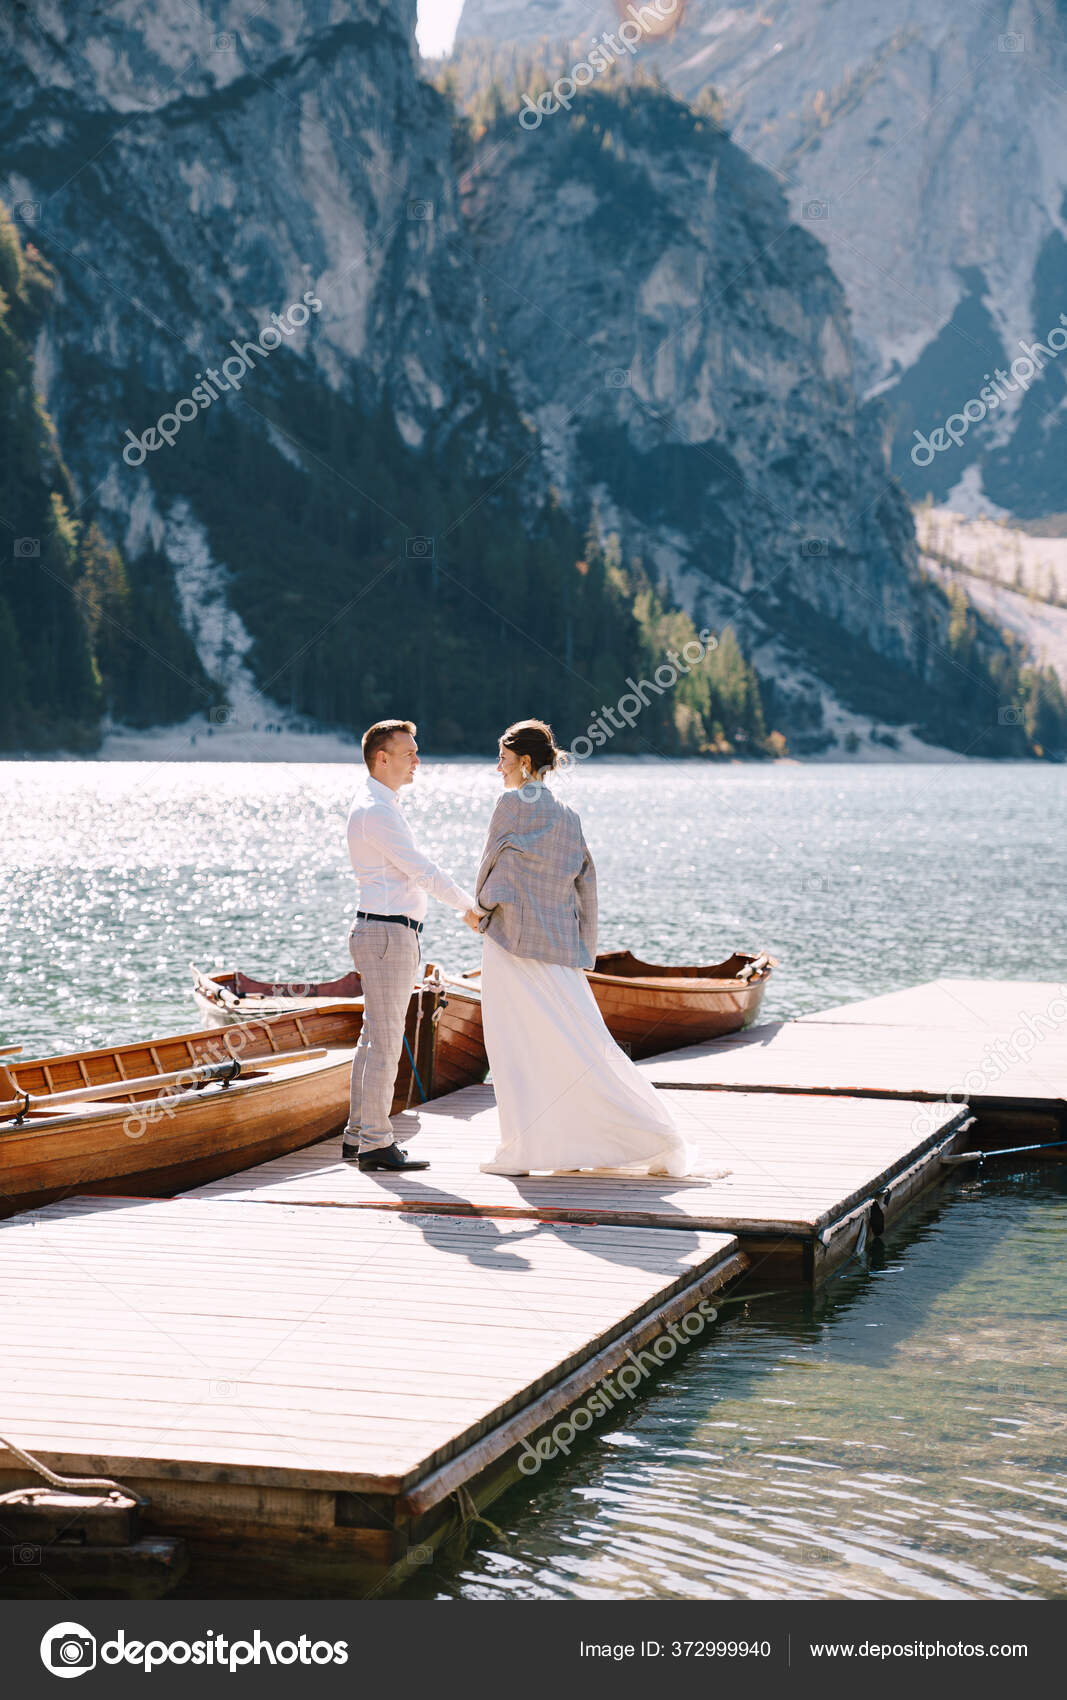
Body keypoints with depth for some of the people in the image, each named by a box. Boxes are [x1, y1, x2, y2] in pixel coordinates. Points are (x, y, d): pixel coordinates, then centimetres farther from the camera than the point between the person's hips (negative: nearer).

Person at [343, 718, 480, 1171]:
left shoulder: (380, 805, 18)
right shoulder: (375, 810, -15)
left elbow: (412, 872, 22)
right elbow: (421, 870, -16)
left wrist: (464, 906, 18)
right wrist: (468, 904, -6)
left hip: (389, 931, 11)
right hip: (387, 933, -11)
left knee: (375, 1038, 12)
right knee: (385, 1041, -8)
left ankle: (358, 1136, 17)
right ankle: (375, 1142, -5)